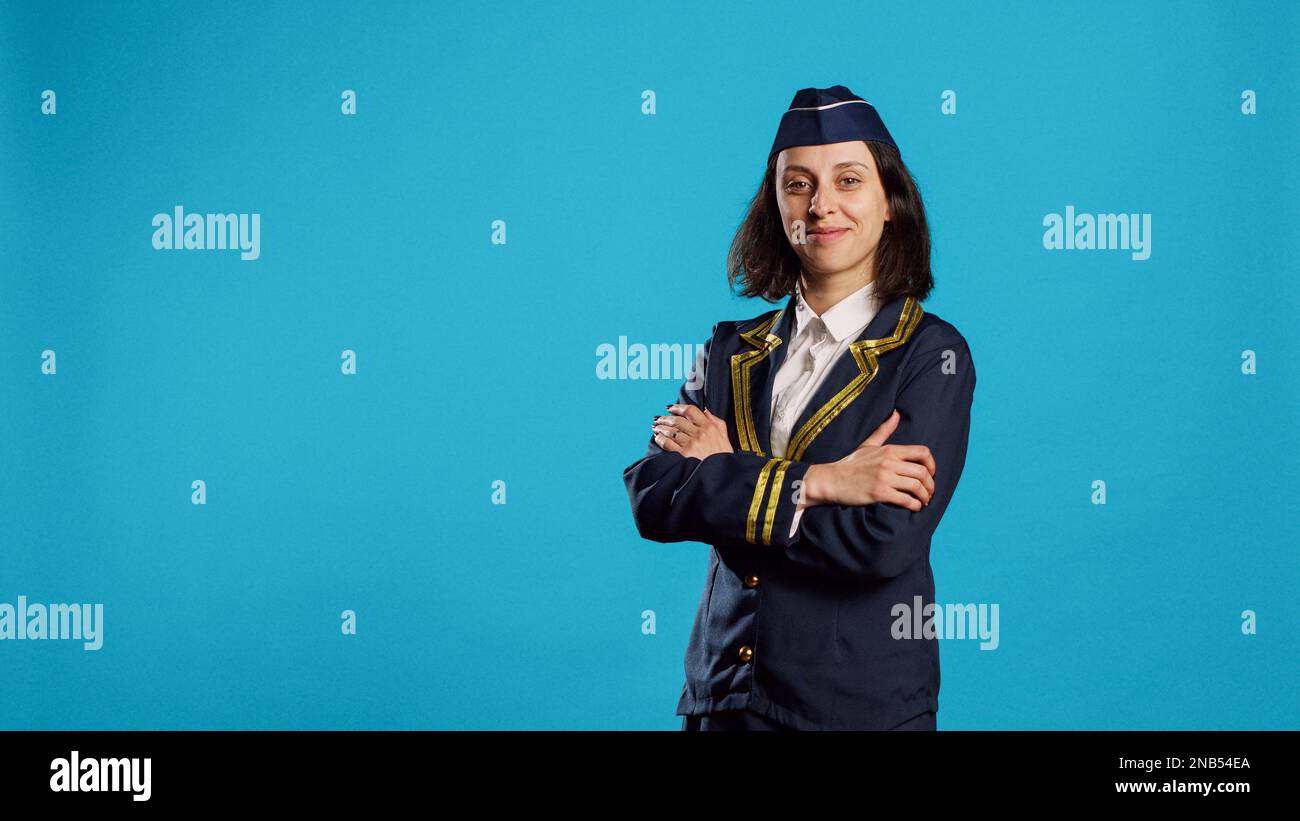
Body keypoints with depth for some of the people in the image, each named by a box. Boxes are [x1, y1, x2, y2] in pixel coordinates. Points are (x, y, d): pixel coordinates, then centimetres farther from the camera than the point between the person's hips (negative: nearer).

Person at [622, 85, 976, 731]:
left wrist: (720, 481, -11)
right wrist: (812, 483, -20)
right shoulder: (730, 351, 5)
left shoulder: (932, 354, -7)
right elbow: (649, 498, -8)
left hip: (862, 702, -3)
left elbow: (886, 542, -19)